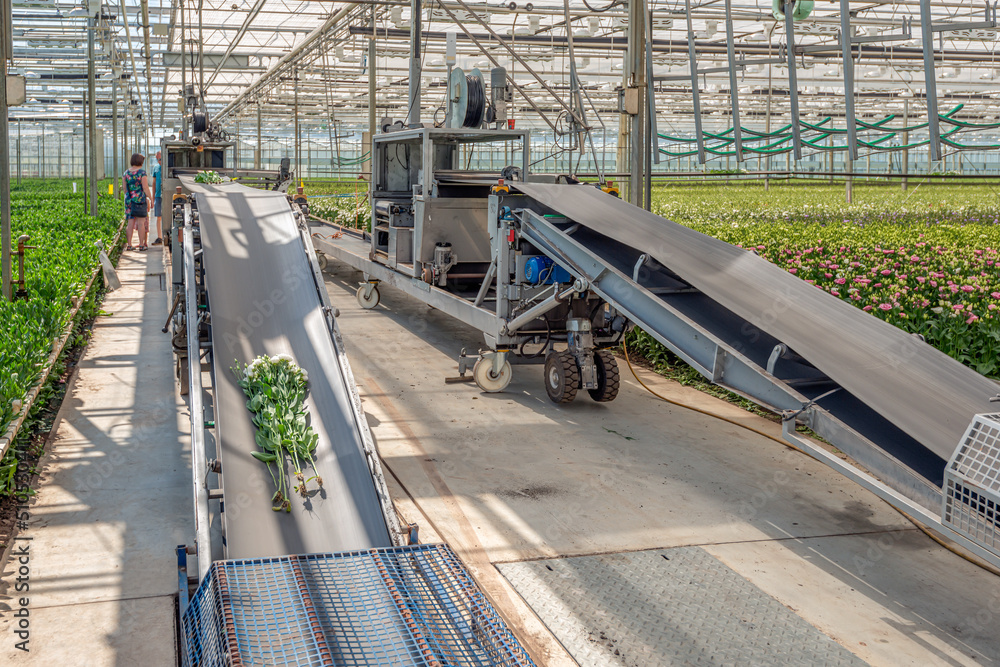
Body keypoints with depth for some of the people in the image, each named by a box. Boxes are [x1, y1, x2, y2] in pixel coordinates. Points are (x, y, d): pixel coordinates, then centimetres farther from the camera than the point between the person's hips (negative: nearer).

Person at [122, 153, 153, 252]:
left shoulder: (126, 173, 4)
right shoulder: (142, 172, -11)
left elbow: (125, 189, 9)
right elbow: (145, 188, -11)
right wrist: (150, 197, 1)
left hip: (129, 199, 5)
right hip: (140, 199, -4)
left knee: (130, 222, 7)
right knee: (141, 222, 1)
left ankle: (129, 245, 6)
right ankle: (141, 245, 2)